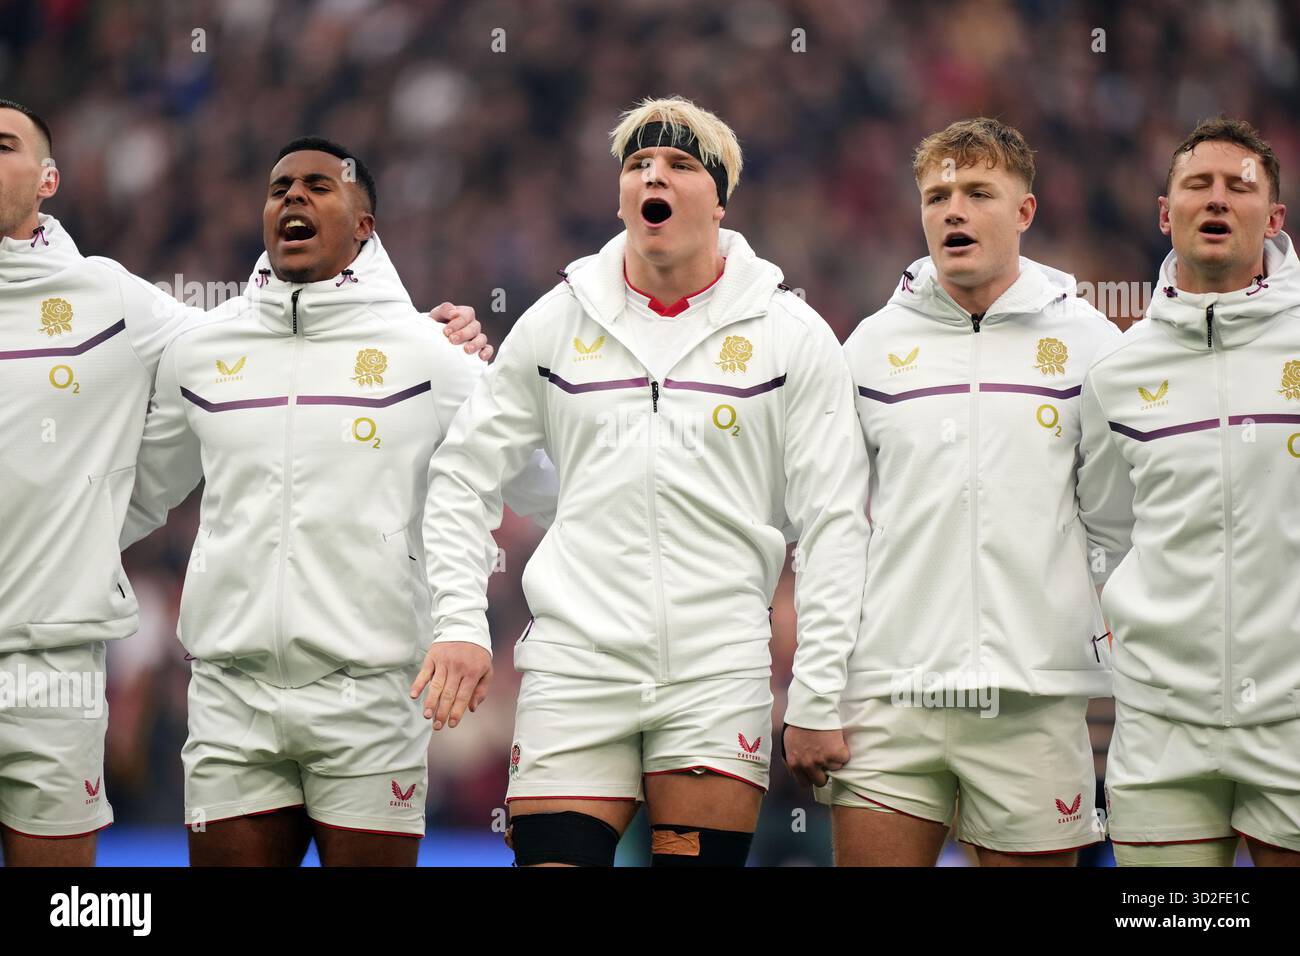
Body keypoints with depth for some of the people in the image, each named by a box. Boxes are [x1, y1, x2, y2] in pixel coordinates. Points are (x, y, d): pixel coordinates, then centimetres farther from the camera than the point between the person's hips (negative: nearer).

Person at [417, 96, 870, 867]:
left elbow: (835, 523, 2)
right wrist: (460, 622, 2)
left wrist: (818, 697, -3)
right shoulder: (558, 321, 9)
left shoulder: (793, 334, 3)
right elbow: (463, 478, 15)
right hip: (574, 667, 1)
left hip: (720, 677, -1)